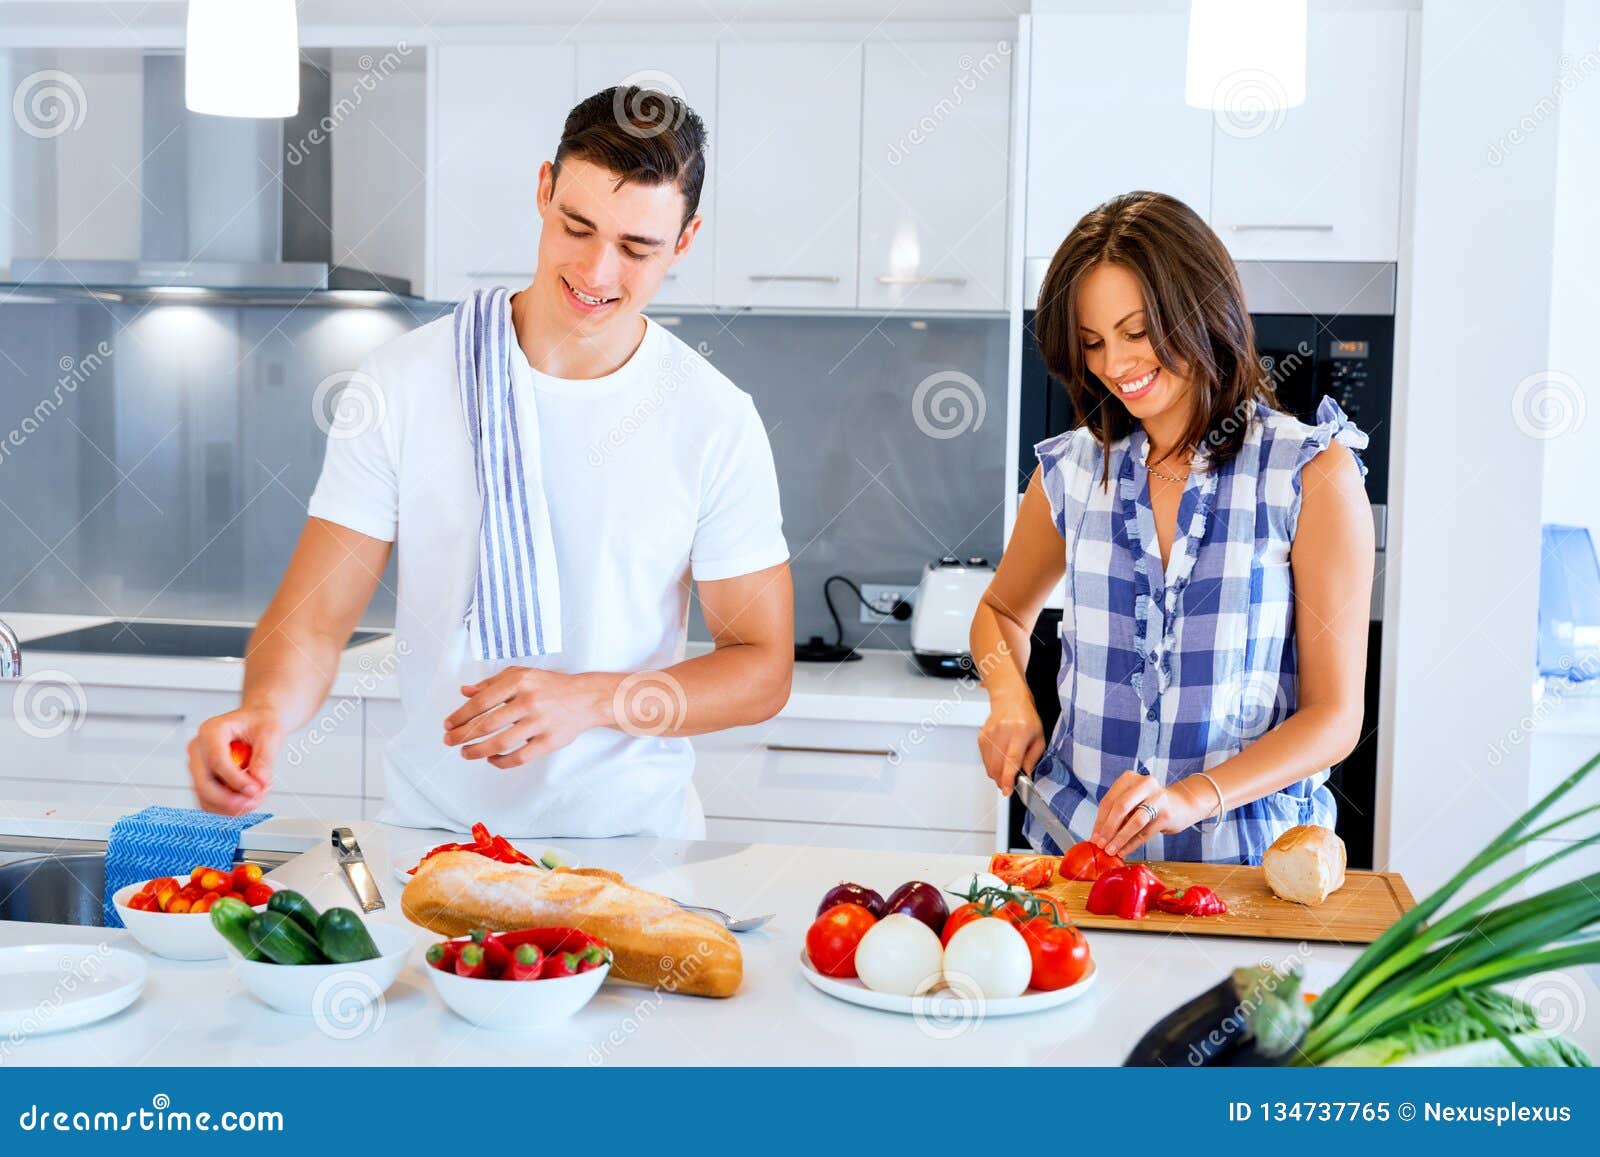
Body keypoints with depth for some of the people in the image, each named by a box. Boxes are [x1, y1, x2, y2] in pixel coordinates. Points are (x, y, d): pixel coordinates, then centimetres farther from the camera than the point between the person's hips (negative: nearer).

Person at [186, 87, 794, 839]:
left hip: (633, 837, 0)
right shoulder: (403, 382, -2)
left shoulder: (717, 422, -3)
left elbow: (763, 669, 1)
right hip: (433, 826, 1)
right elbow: (314, 617, -3)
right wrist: (267, 708, -26)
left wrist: (589, 700, -15)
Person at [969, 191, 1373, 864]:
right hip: (1075, 845, 3)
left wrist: (1192, 796, -19)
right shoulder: (1071, 471, 7)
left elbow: (1334, 718, -4)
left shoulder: (1313, 473, -2)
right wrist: (1009, 700, 5)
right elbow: (1002, 613, 26)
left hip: (1245, 854, -2)